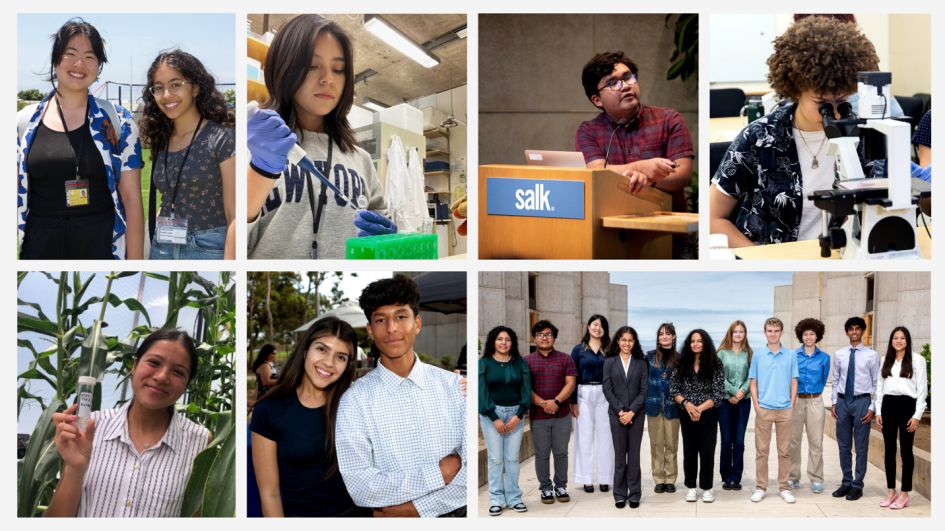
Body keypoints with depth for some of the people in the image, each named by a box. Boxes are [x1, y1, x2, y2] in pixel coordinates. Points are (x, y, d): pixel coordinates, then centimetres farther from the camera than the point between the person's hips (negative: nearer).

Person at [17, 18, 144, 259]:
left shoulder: (117, 120, 0)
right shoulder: (24, 121, 5)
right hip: (40, 248, 2)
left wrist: (135, 262, -6)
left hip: (102, 247, -1)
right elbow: (14, 197, 8)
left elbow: (132, 199, -2)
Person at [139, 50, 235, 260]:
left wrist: (229, 261, -20)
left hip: (210, 250, -5)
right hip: (161, 249, 6)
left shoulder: (222, 138, -9)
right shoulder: (161, 140, 9)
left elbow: (234, 216, -13)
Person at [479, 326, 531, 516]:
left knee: (513, 458, 2)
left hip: (515, 413, 2)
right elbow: (481, 392, -3)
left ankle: (514, 498, 10)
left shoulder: (520, 363, 8)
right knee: (495, 459, -2)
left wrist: (518, 415, -7)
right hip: (491, 413, -1)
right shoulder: (484, 363, 2)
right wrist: (495, 418, -9)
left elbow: (526, 390, 4)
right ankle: (496, 499, 5)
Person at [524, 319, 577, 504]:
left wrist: (556, 401, -16)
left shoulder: (565, 359, 6)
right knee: (542, 454, 5)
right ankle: (546, 489, 15)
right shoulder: (527, 361, 4)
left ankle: (561, 486, 19)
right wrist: (542, 403, -15)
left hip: (562, 414, 1)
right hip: (537, 416, 0)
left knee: (561, 453, 6)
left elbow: (571, 383, -2)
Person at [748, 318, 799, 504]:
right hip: (764, 409, 0)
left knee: (785, 451, 5)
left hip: (785, 409, 0)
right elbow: (753, 382, 7)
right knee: (761, 450, 2)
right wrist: (756, 405, -2)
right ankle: (760, 487, 10)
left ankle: (784, 488, 14)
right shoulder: (758, 356, 5)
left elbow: (794, 382, 7)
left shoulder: (791, 355, 5)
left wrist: (792, 405, -1)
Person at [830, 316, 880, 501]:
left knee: (861, 447, 3)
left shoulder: (871, 355, -2)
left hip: (861, 402, -3)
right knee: (844, 446, 10)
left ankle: (857, 486, 12)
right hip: (842, 402, 3)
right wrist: (834, 402, 4)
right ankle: (846, 482, 21)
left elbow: (877, 384, -3)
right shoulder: (839, 355, 7)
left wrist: (873, 408, -9)